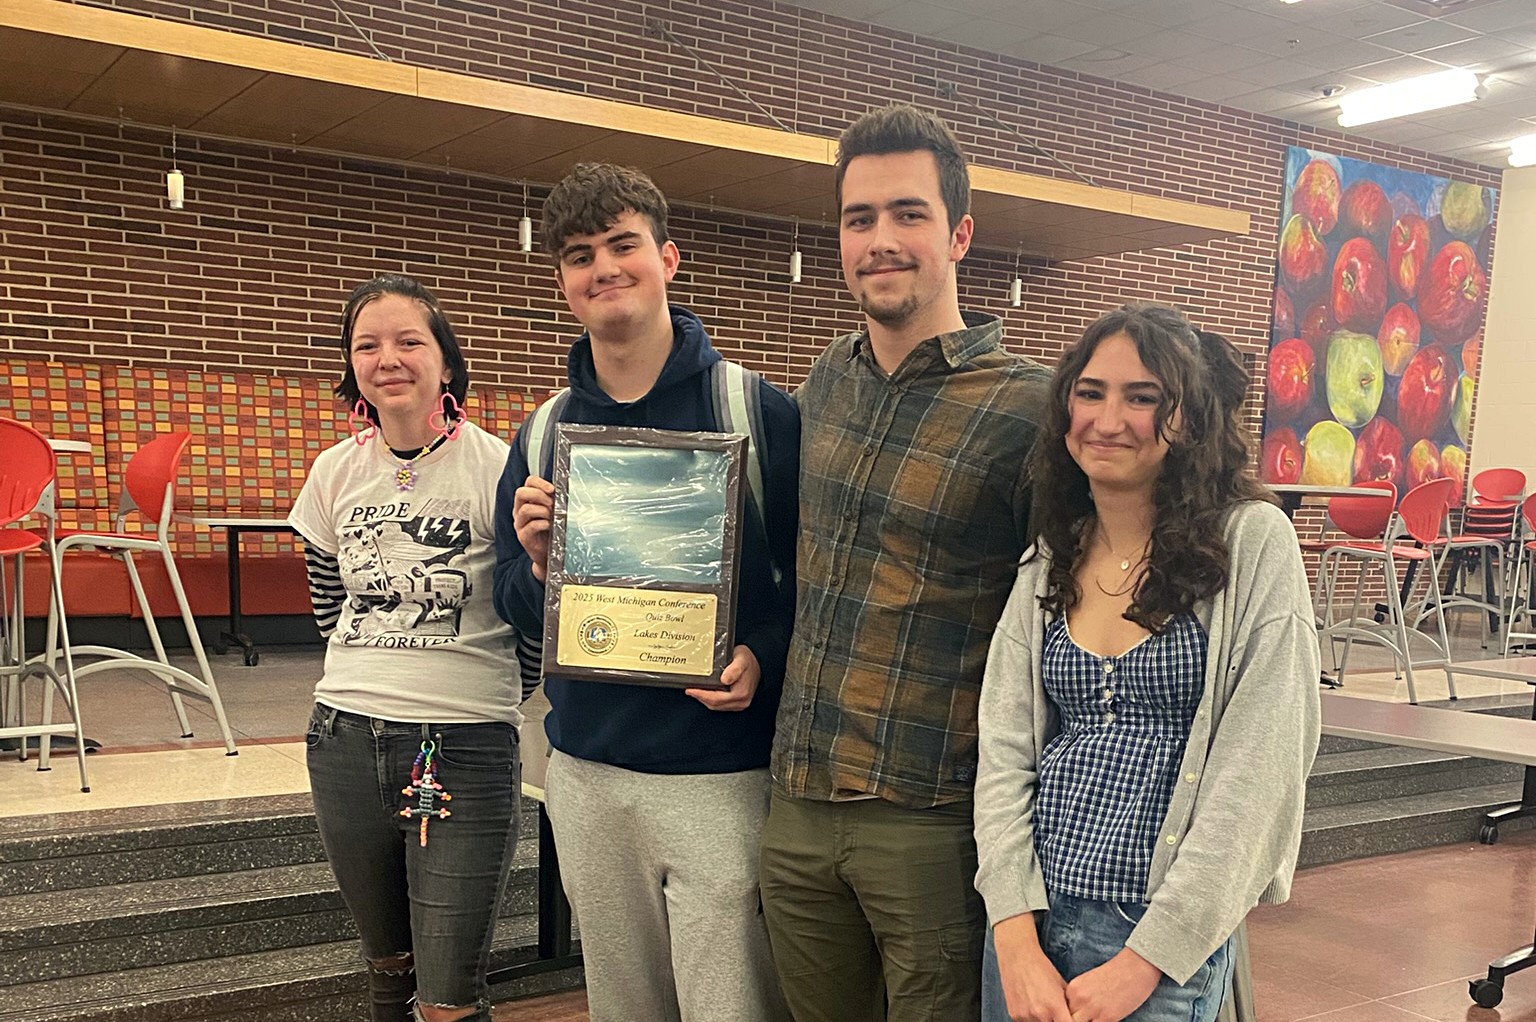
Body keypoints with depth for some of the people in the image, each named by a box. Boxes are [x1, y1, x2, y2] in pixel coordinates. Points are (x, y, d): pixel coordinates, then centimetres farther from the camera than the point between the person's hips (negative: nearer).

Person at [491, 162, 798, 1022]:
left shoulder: (761, 413, -6)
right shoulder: (543, 437, 7)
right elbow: (520, 612, 11)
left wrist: (765, 654, -21)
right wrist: (538, 561, -10)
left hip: (723, 778, -4)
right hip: (587, 774, 5)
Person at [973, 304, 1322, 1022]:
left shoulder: (1252, 544, -9)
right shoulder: (1046, 565, 5)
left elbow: (1258, 774, -12)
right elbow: (1003, 752, 1)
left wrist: (1145, 960, -14)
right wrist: (1017, 940, -9)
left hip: (1169, 938, -4)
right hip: (1029, 917, 4)